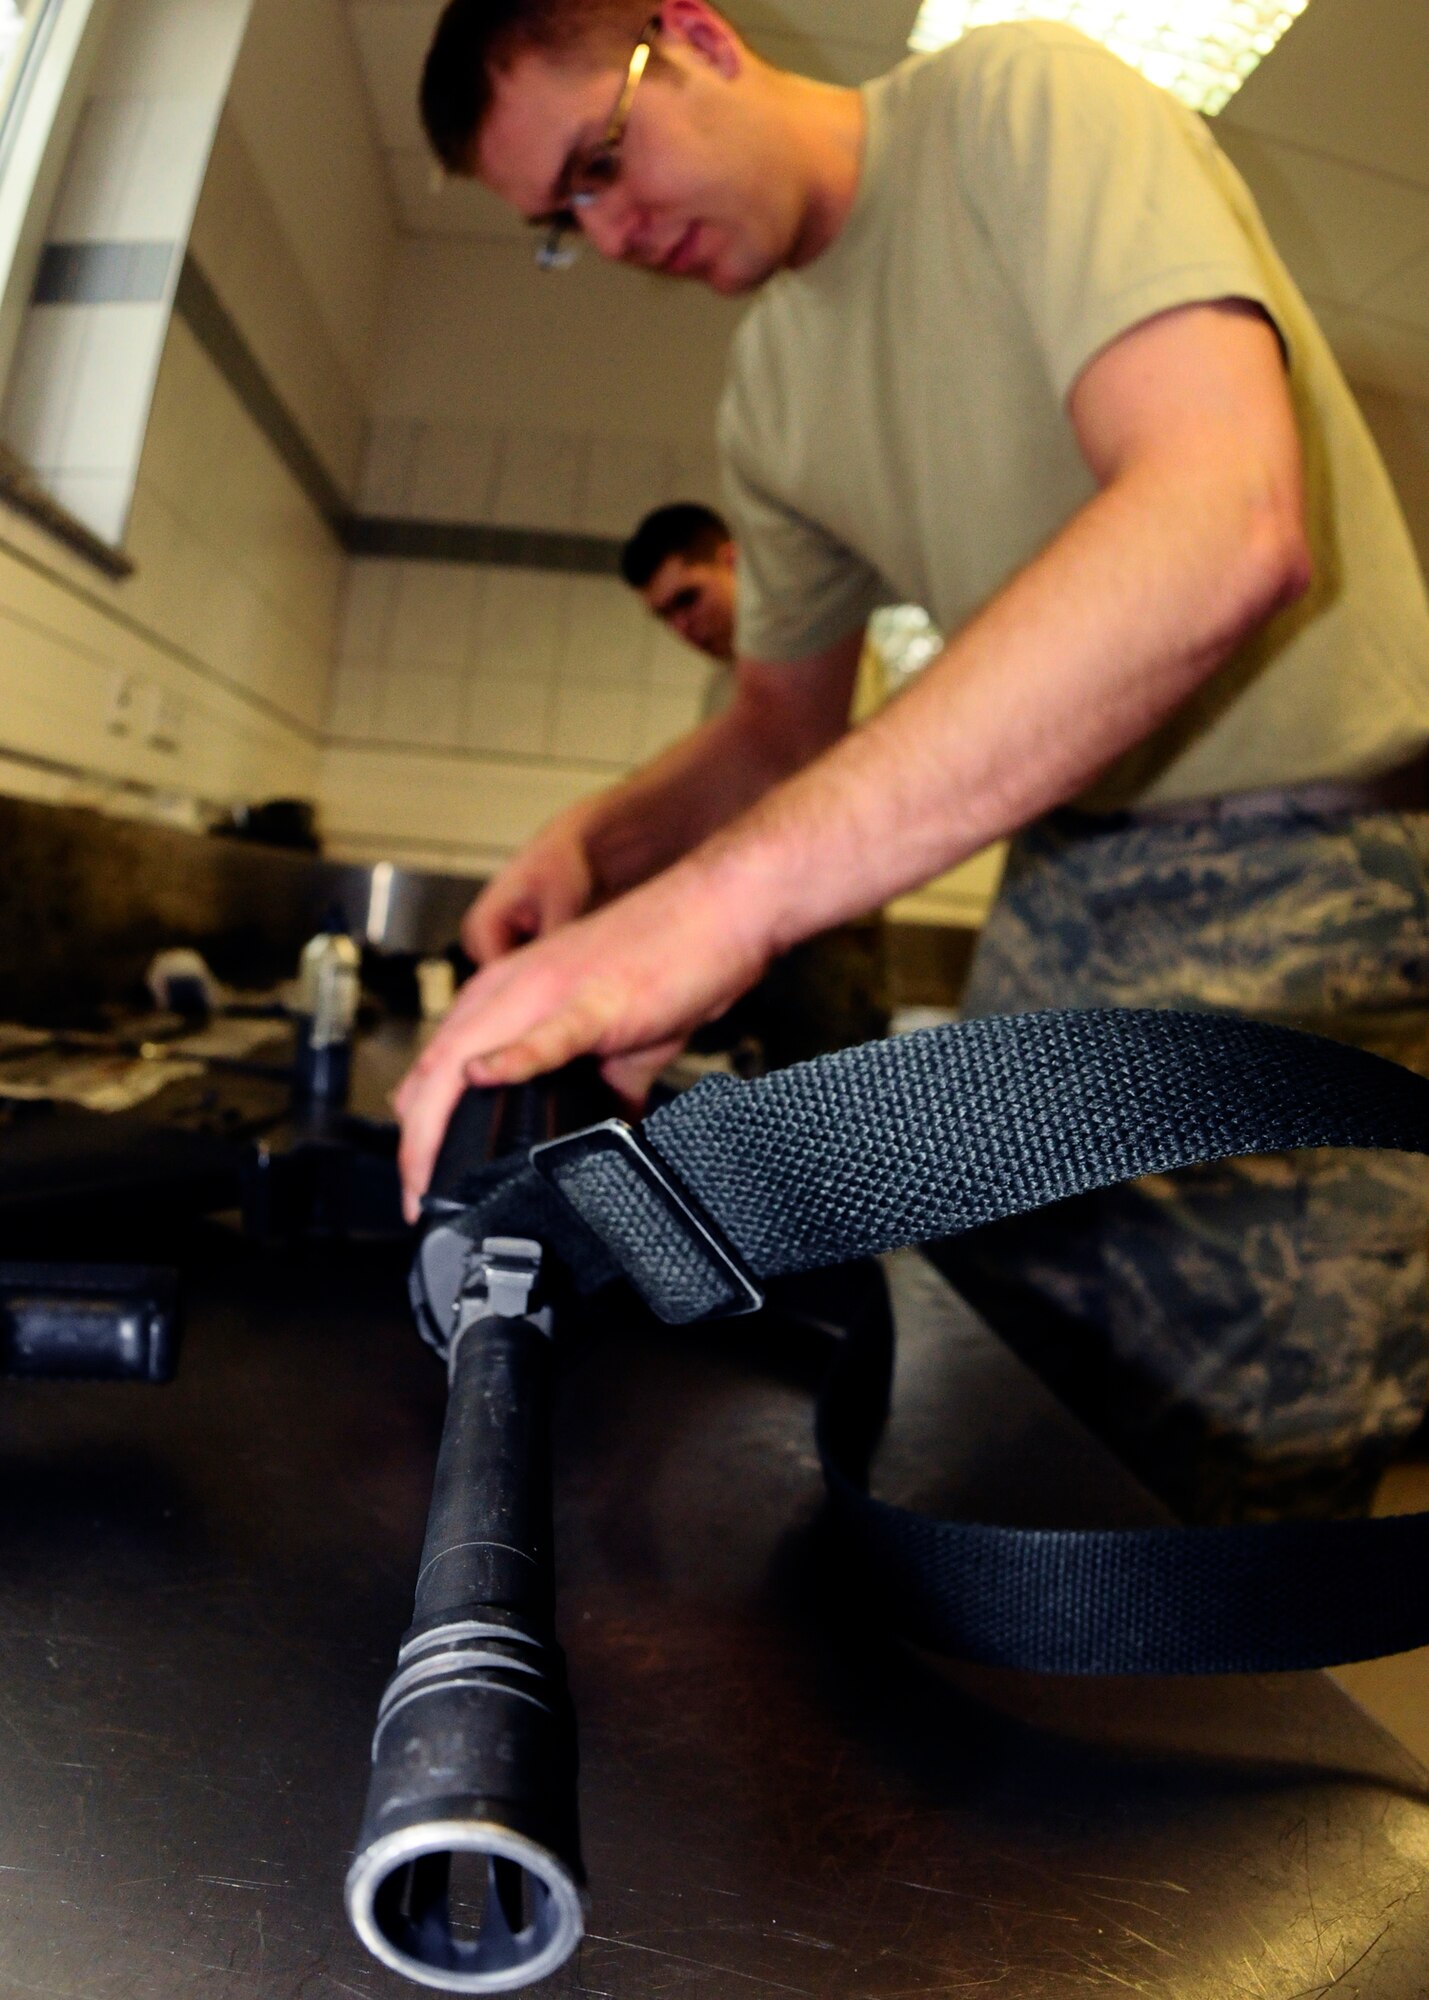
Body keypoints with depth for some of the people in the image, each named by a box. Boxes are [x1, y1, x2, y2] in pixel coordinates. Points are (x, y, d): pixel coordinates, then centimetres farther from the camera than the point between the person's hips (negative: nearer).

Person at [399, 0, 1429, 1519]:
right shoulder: (769, 404, 11)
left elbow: (1225, 516, -27)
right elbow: (783, 728, 20)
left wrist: (730, 892, -35)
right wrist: (597, 843, -2)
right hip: (1065, 892, 6)